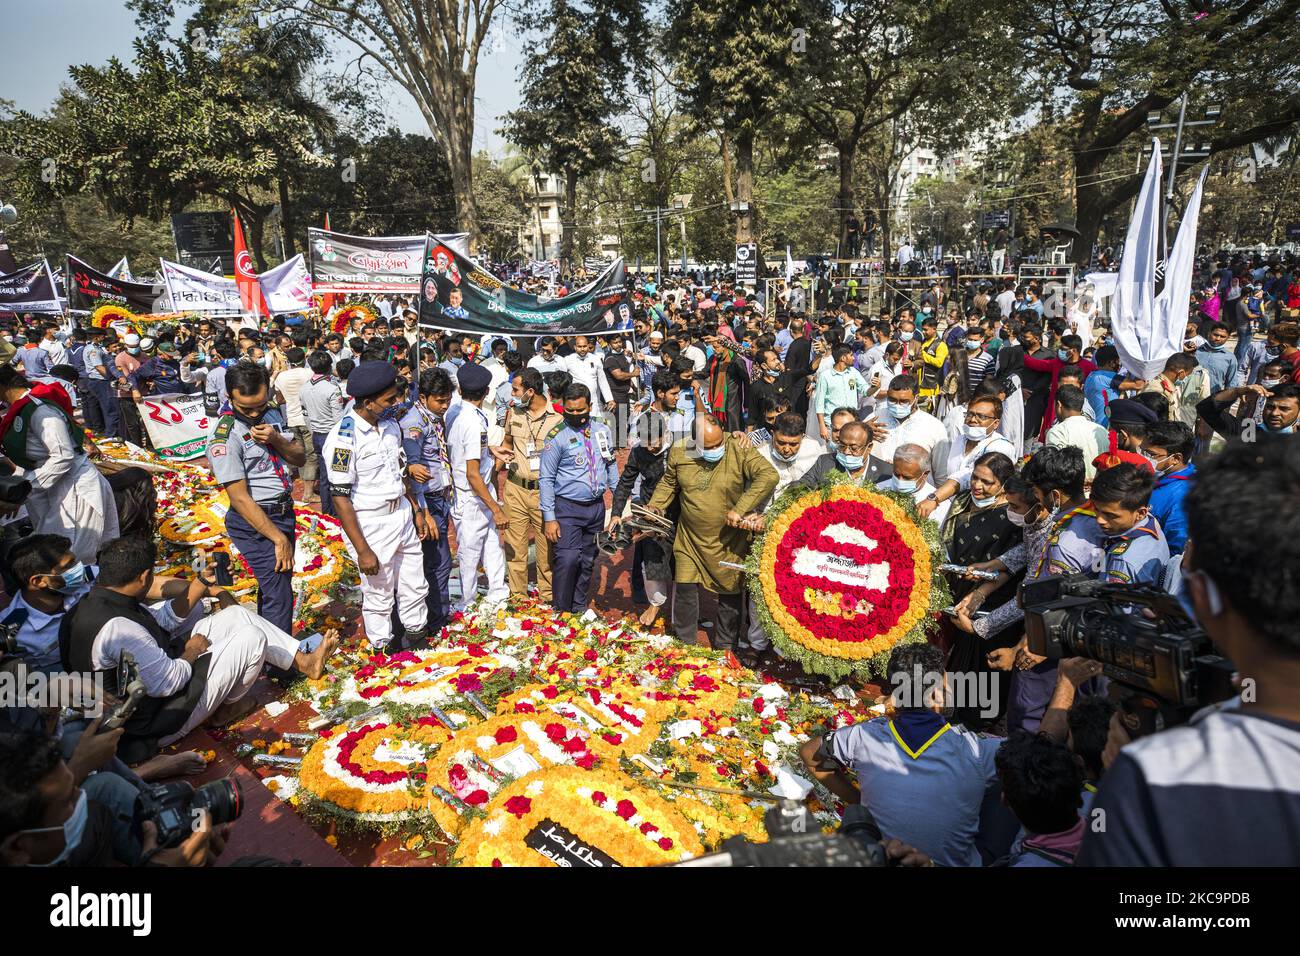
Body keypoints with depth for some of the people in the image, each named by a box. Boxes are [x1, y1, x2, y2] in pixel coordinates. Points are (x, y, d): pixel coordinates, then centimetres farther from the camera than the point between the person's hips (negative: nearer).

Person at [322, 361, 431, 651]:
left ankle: (416, 633, 40)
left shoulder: (390, 425, 1)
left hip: (402, 515, 7)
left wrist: (416, 510, 17)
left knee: (415, 584, 17)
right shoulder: (343, 438, -22)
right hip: (370, 525, -7)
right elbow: (340, 497, -20)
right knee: (379, 592, 9)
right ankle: (384, 646, 31)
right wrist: (362, 550, -19)